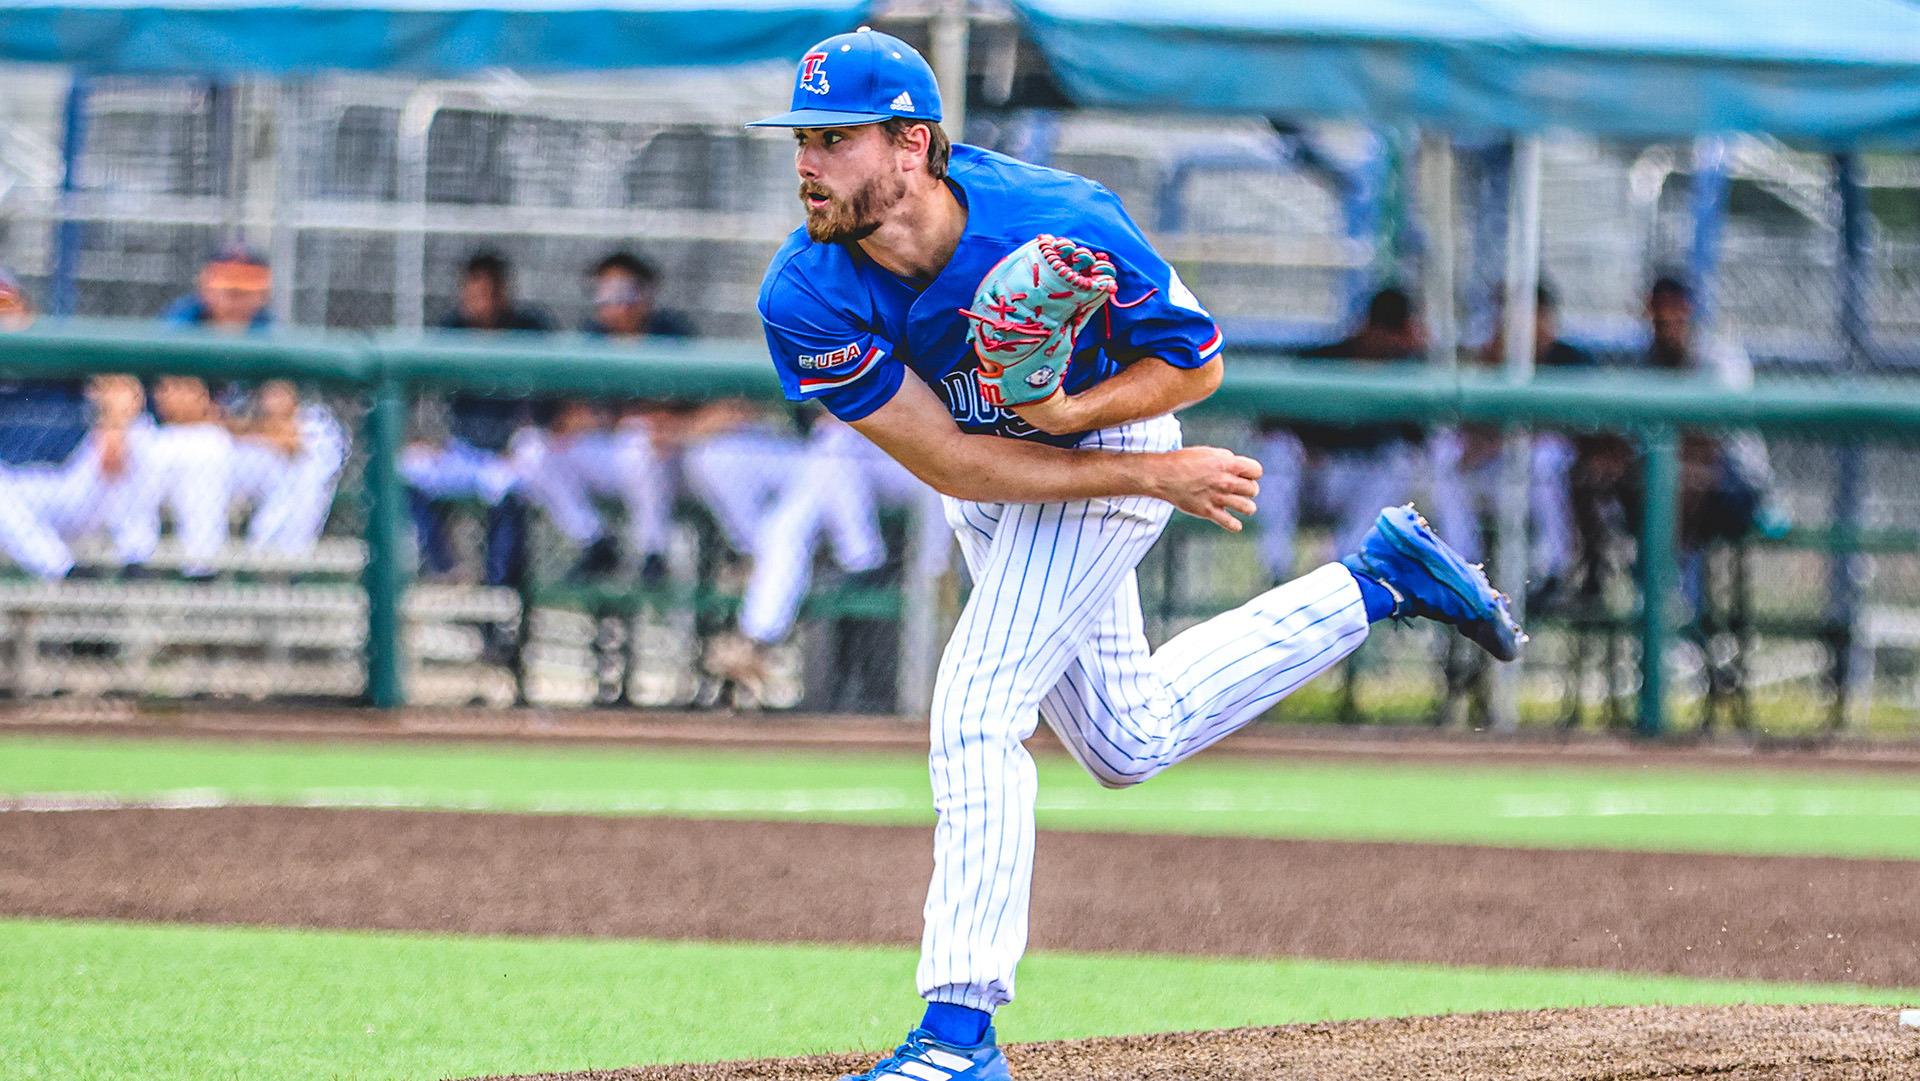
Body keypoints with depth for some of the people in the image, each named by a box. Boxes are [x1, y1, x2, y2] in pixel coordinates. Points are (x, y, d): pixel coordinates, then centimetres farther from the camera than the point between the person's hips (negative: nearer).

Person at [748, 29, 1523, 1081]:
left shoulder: (1063, 226, -34)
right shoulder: (806, 300, -28)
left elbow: (1195, 363, -17)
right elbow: (950, 462, -25)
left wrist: (1066, 412, -35)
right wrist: (1159, 475, -28)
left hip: (1109, 429, -5)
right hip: (987, 460, 5)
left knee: (978, 709, -18)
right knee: (1130, 741, 19)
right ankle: (1382, 579, 33)